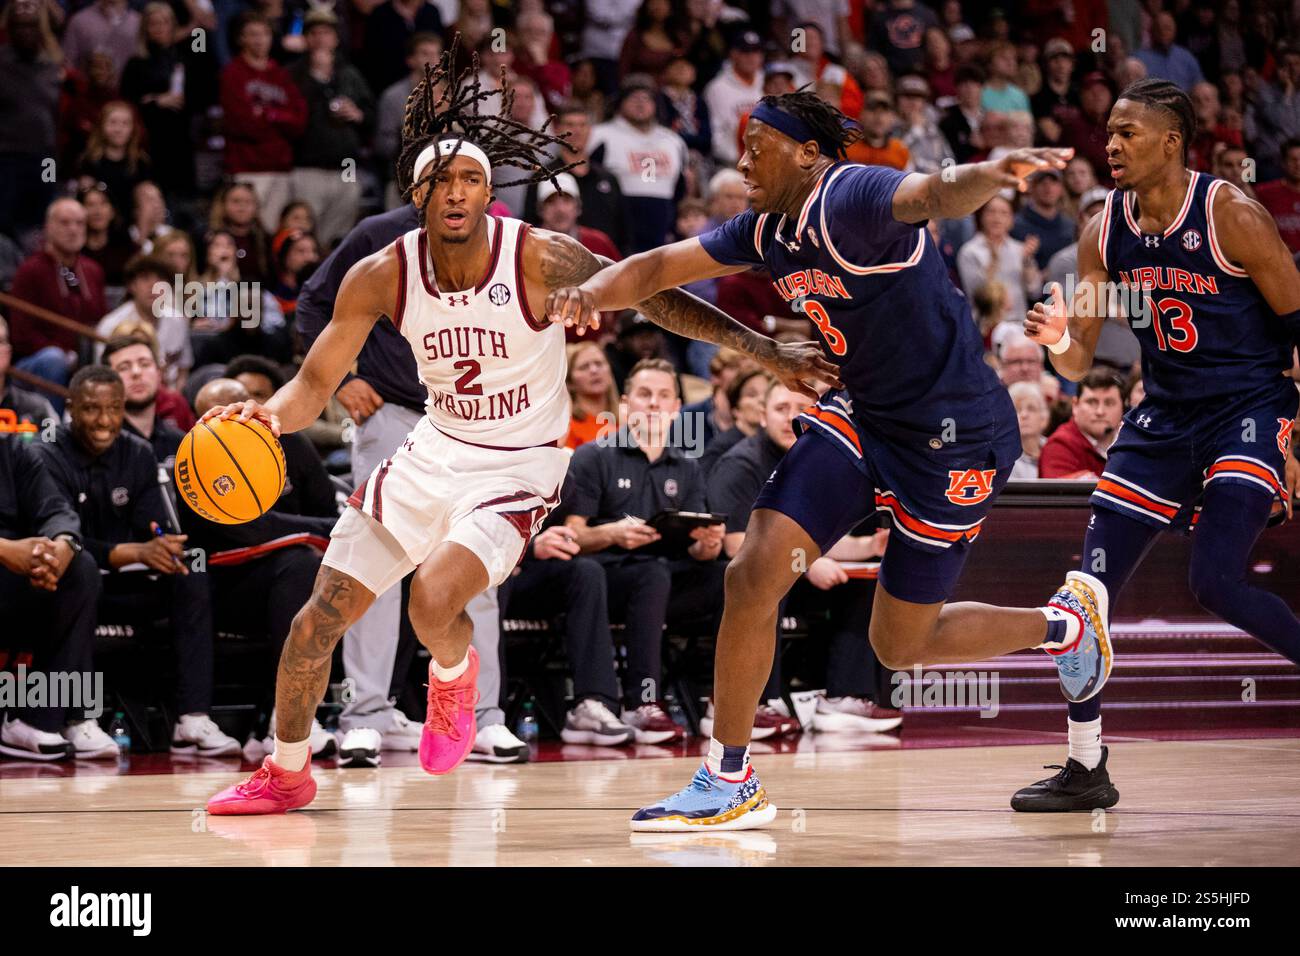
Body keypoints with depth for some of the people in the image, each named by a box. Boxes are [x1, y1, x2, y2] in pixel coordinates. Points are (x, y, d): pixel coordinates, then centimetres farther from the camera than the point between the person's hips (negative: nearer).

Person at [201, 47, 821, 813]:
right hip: (436, 452, 4)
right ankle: (286, 774, 25)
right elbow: (317, 383, -5)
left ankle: (454, 674, 9)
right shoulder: (384, 276, -11)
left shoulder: (541, 260, -21)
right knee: (320, 619, 3)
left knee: (434, 599, -29)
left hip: (520, 467, -4)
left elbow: (652, 298, -13)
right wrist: (271, 414, -28)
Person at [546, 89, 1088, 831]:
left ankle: (1059, 625, 29)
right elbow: (657, 269, 9)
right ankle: (731, 783, 4)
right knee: (755, 573, -8)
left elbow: (934, 193, -44)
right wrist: (591, 292, -14)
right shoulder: (768, 228, 3)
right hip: (861, 413, 7)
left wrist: (988, 176, -67)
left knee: (901, 646, 3)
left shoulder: (852, 199, -22)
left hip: (954, 436, -7)